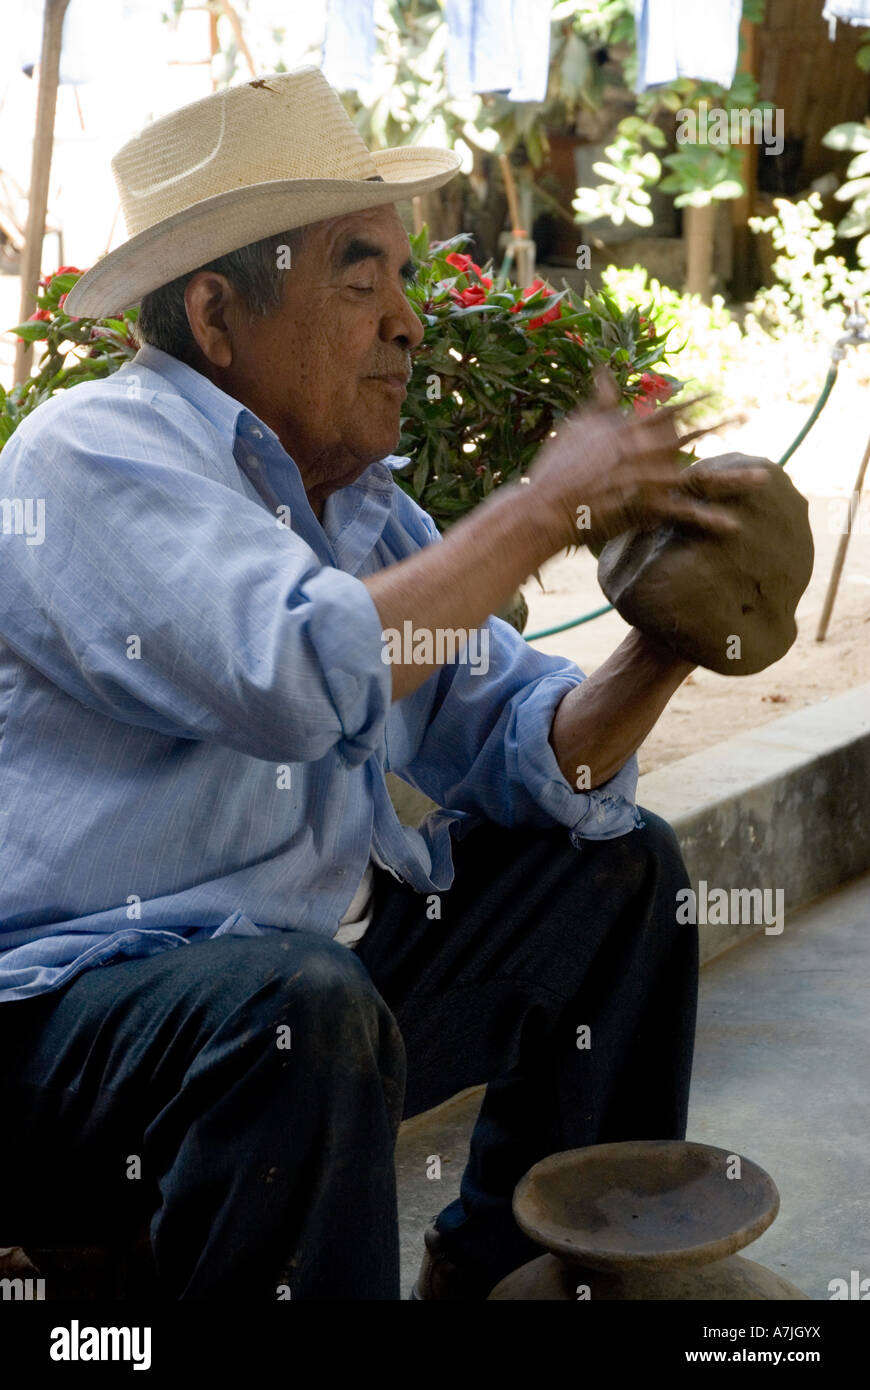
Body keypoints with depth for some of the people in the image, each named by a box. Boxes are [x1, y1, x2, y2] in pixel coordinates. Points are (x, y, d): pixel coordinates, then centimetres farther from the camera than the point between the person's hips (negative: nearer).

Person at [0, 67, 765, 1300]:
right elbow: (304, 677, -33)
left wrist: (661, 651, -11)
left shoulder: (360, 507, 10)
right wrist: (544, 506, -21)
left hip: (322, 959, 9)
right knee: (307, 1006, -38)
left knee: (617, 865, 13)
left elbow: (528, 762, 9)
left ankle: (508, 1264, 24)